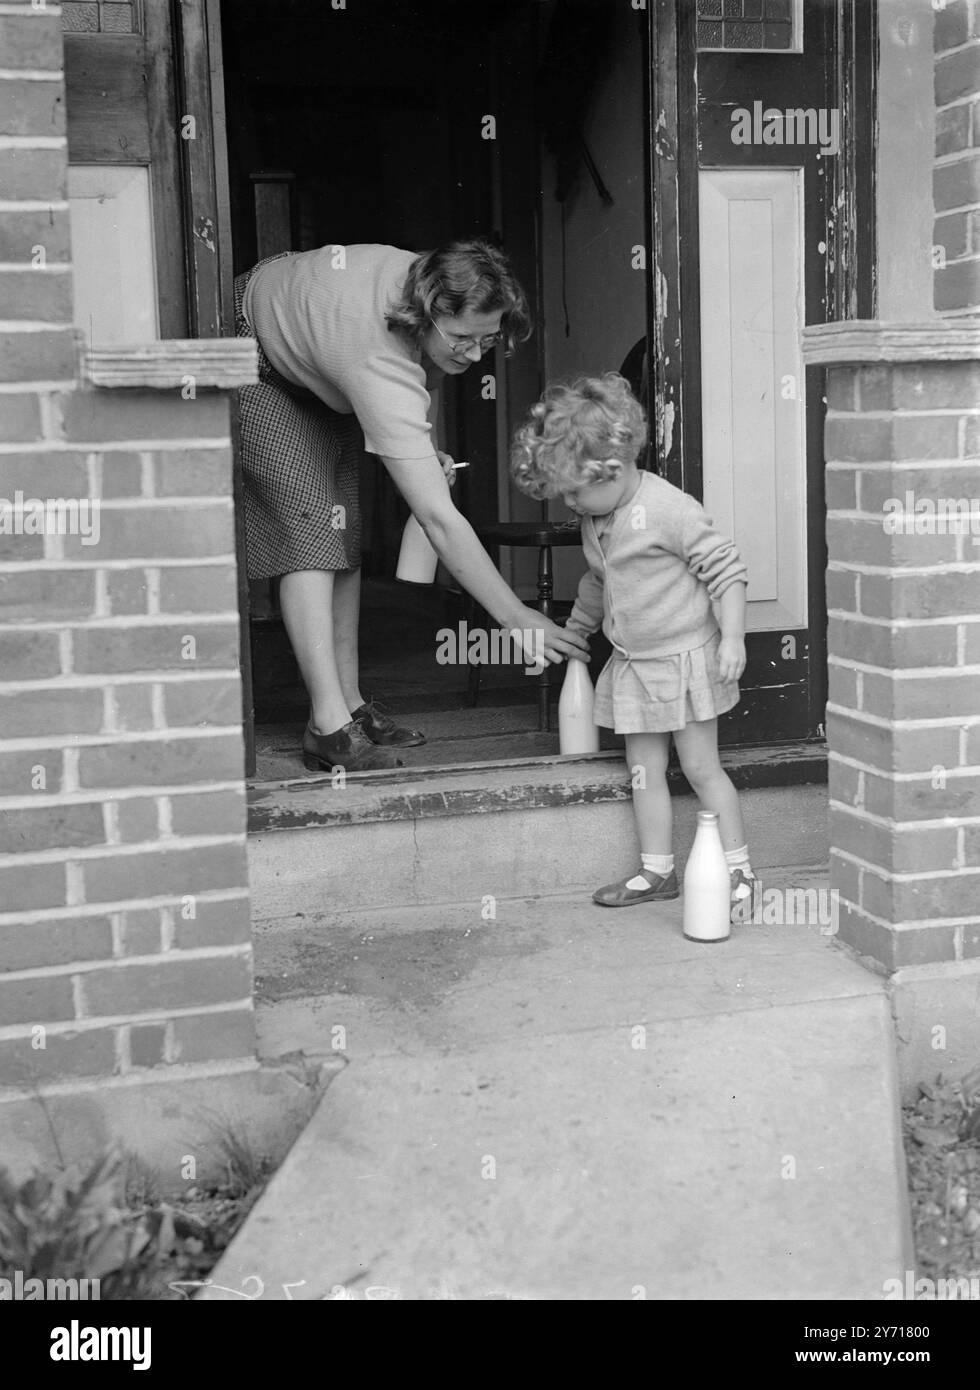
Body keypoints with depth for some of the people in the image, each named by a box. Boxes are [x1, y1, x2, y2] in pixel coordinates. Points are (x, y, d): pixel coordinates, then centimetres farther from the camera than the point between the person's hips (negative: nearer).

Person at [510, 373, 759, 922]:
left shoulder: (670, 510, -20)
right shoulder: (596, 519, 6)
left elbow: (726, 570, -16)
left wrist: (732, 638, -21)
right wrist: (572, 630, 29)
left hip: (685, 657, -7)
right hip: (632, 665, 8)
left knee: (701, 767, -2)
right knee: (645, 770, 9)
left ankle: (739, 872, 9)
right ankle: (658, 871, 20)